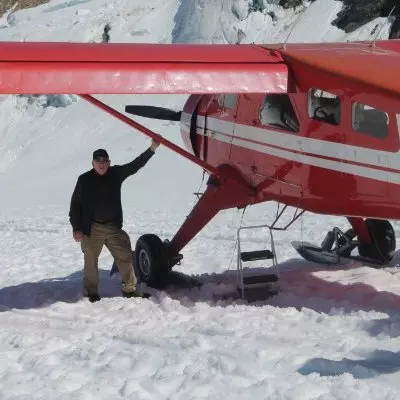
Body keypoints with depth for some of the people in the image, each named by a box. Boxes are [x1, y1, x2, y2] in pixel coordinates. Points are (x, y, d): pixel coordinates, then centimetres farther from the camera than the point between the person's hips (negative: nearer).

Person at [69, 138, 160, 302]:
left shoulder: (116, 173, 3)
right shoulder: (84, 179, -5)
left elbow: (136, 164, 7)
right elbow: (75, 204, -2)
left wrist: (152, 148, 0)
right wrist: (76, 228, -8)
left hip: (113, 227, 3)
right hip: (91, 229, -3)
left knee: (125, 257, 2)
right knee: (91, 261, 5)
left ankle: (129, 289, 14)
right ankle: (91, 292, 20)